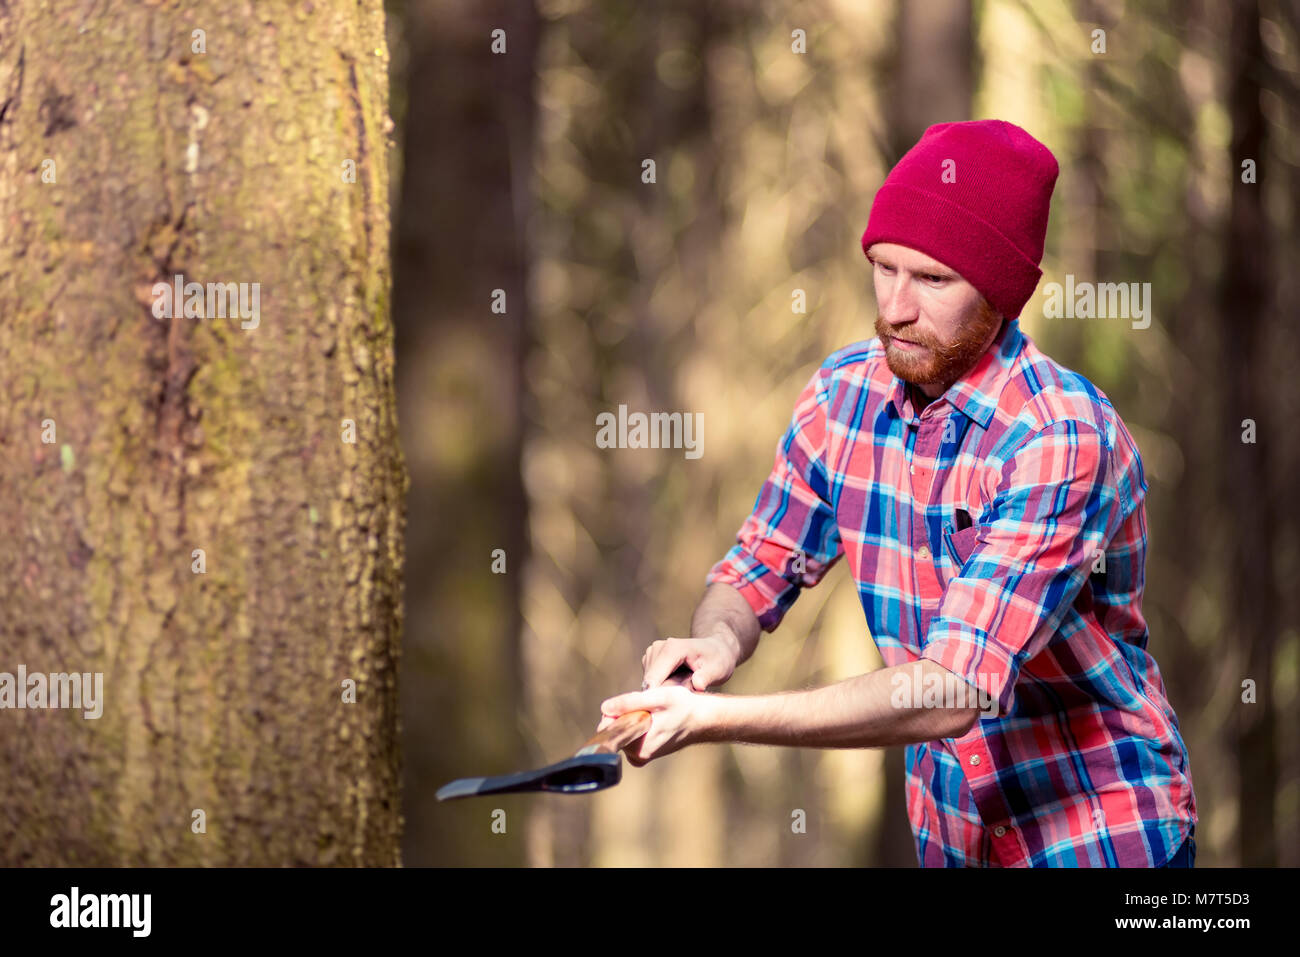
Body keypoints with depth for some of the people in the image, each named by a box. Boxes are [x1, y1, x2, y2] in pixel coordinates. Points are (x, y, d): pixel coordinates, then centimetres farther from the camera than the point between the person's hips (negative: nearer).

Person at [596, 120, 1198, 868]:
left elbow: (955, 691, -32)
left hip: (1099, 838, -6)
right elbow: (759, 567, 6)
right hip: (948, 833, 6)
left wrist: (715, 719, -38)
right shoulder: (841, 397, -5)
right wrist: (720, 640, -19)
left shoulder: (1064, 442, -26)